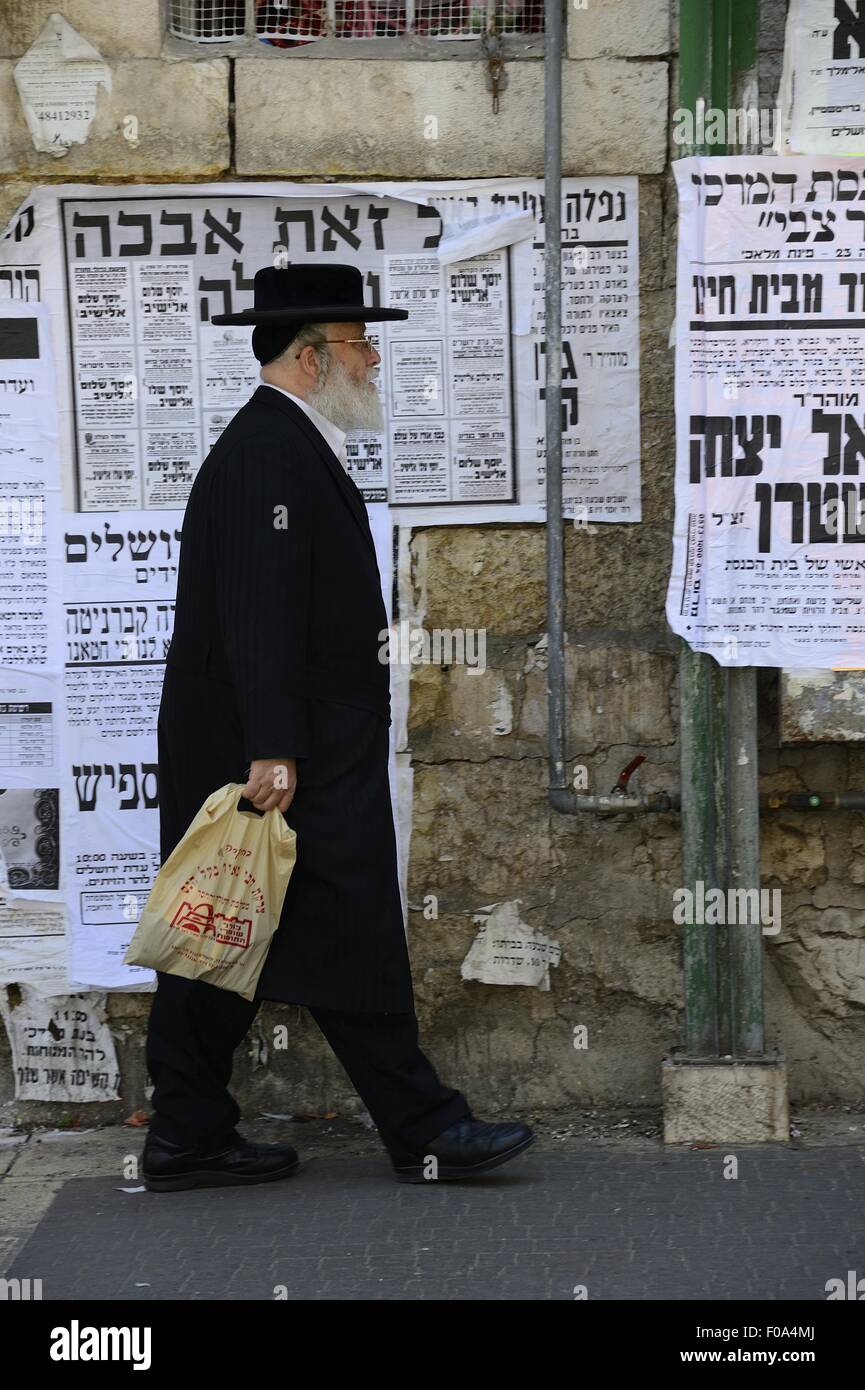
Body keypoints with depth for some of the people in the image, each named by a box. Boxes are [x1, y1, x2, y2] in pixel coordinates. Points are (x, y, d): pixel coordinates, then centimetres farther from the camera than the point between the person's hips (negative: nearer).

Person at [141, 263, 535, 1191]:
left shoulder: (281, 443, 18)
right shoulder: (270, 452, -16)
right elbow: (259, 611, -23)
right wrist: (273, 752, -26)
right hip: (292, 762, -11)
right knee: (349, 939, -3)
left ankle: (188, 1139, 17)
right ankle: (422, 1132, 5)